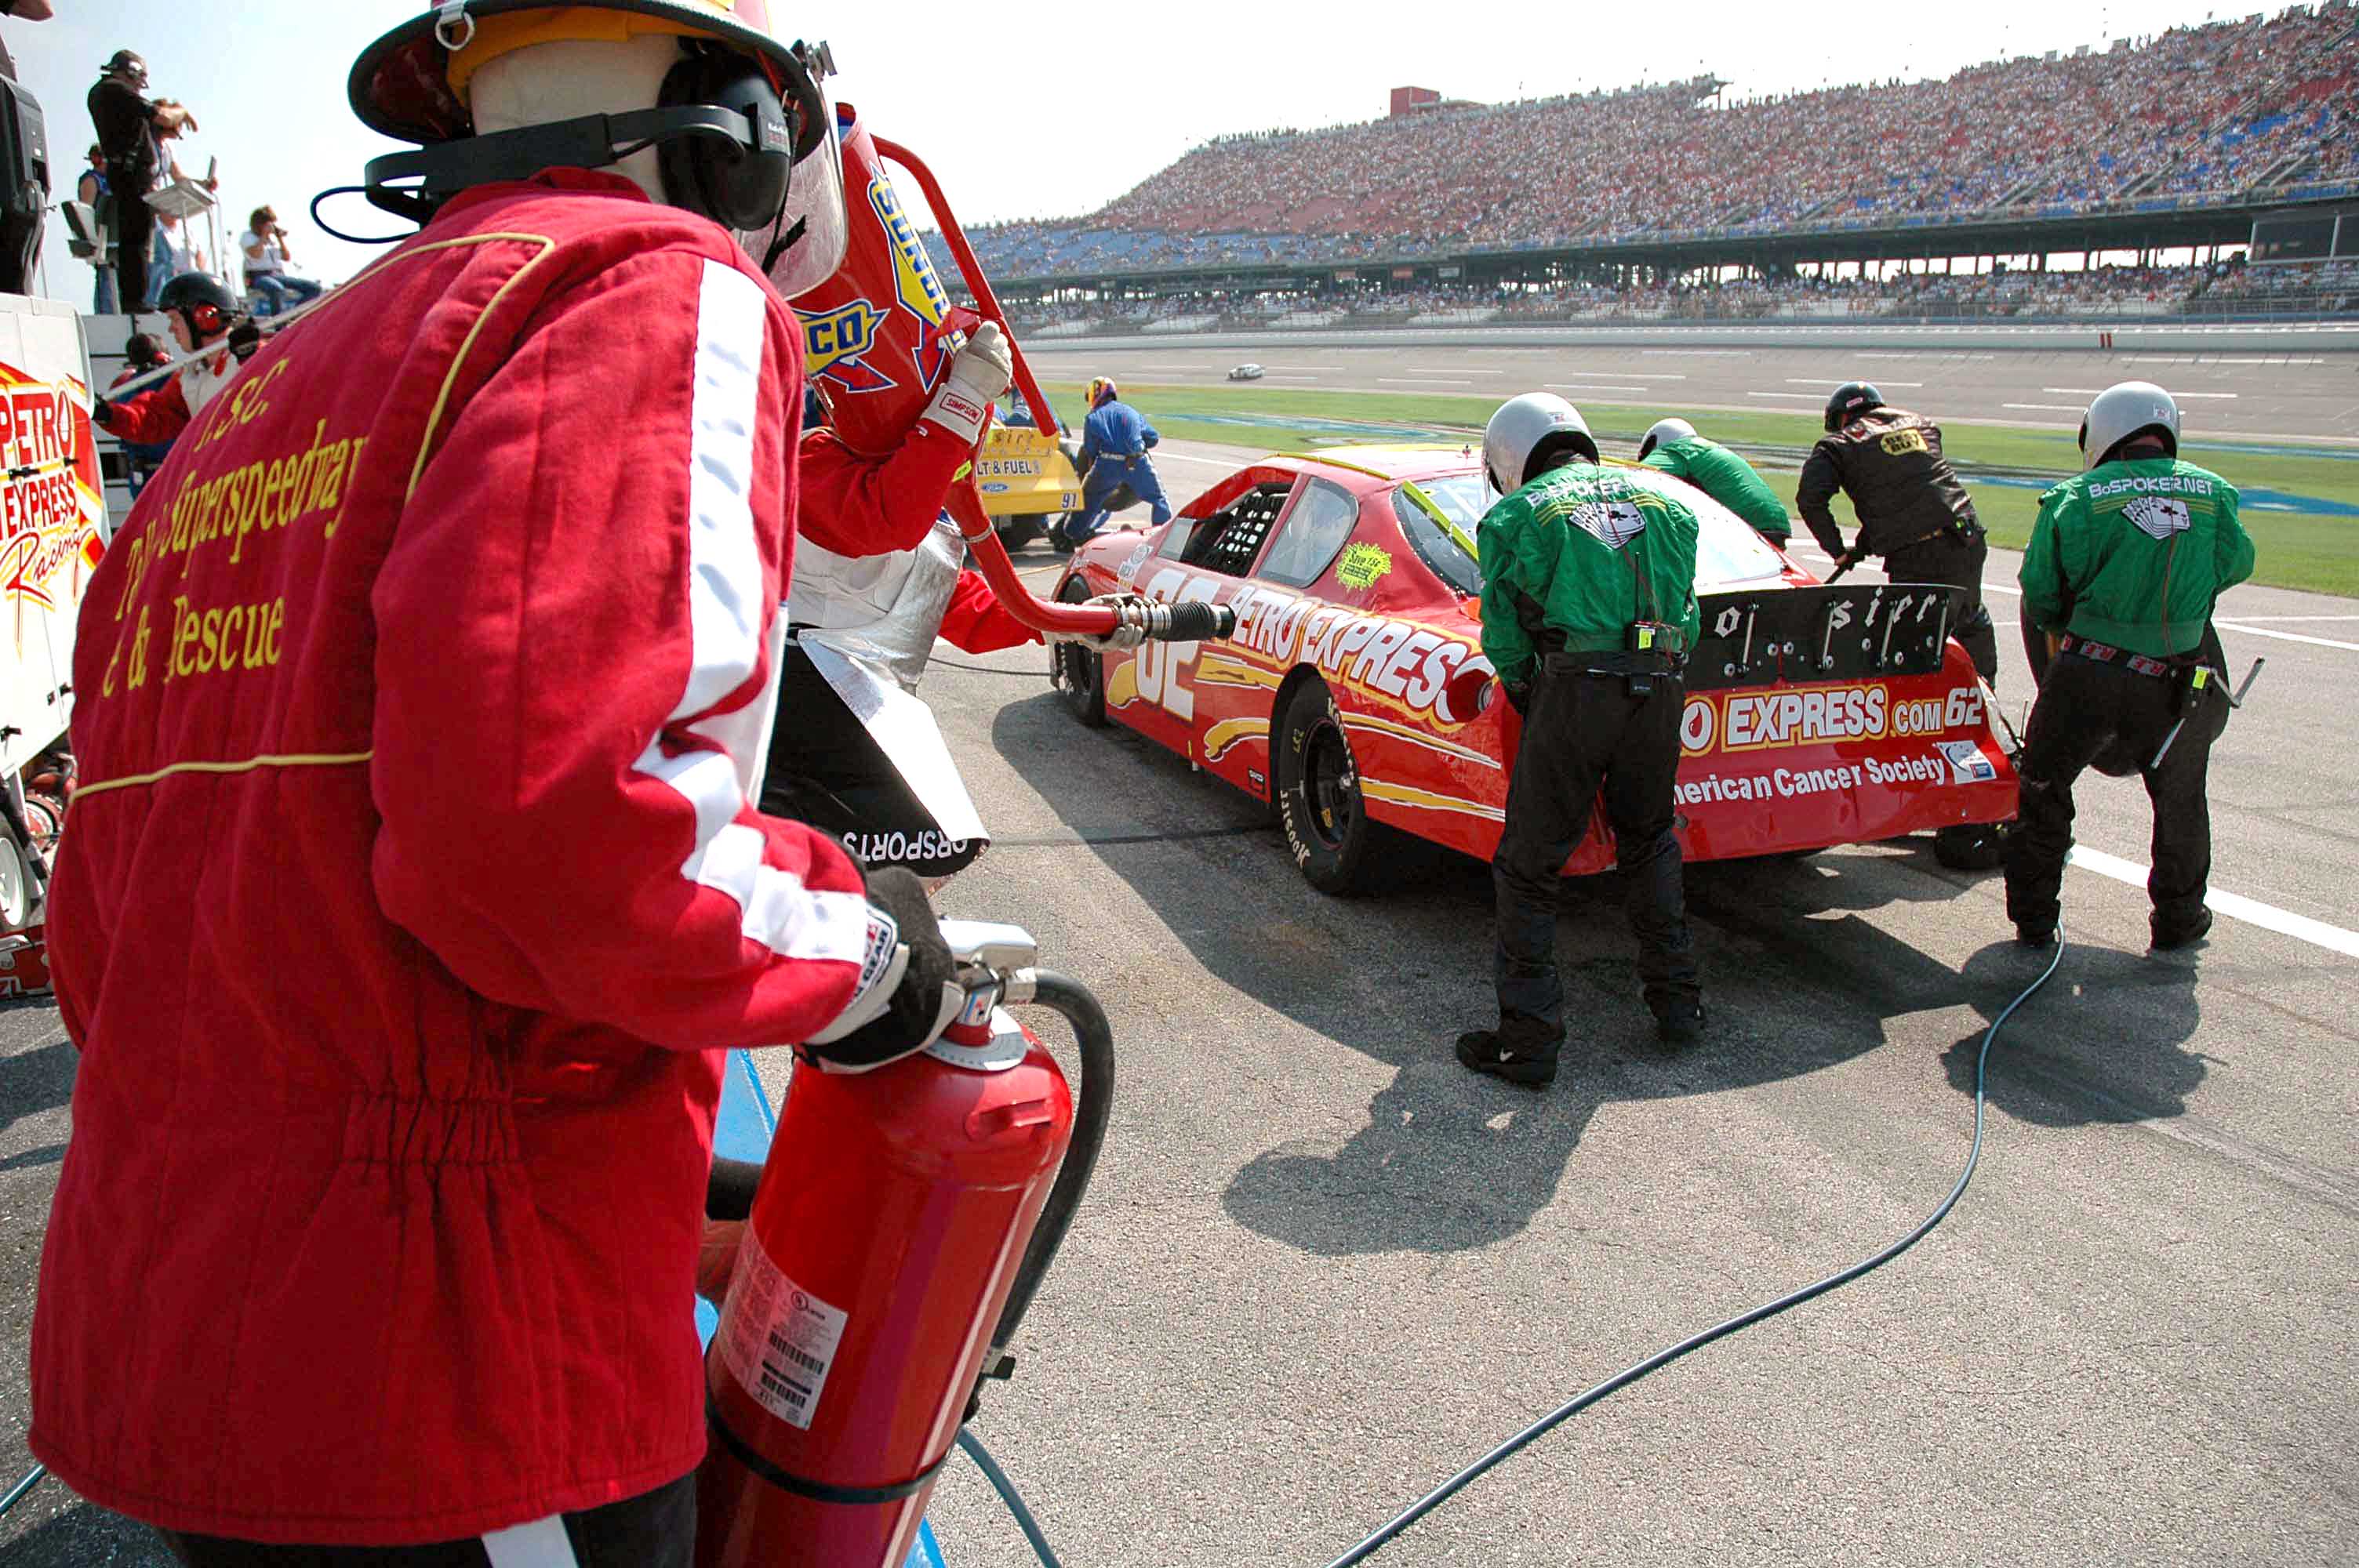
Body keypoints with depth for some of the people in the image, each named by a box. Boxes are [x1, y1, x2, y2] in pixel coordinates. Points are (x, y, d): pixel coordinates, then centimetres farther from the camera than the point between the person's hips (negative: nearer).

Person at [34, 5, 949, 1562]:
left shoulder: (259, 396, 18)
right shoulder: (665, 288, -9)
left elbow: (103, 922, 19)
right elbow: (542, 789, -27)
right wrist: (853, 949, -11)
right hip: (440, 1366, -8)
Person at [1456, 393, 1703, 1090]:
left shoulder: (1513, 518, 7)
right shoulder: (1665, 505, 19)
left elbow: (1503, 634, 7)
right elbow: (1687, 617, 19)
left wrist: (1525, 689, 23)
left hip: (1573, 692, -4)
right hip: (1660, 691, 5)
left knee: (1529, 867, 5)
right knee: (1649, 844, 26)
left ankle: (1529, 1040, 6)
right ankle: (1677, 1001, 33)